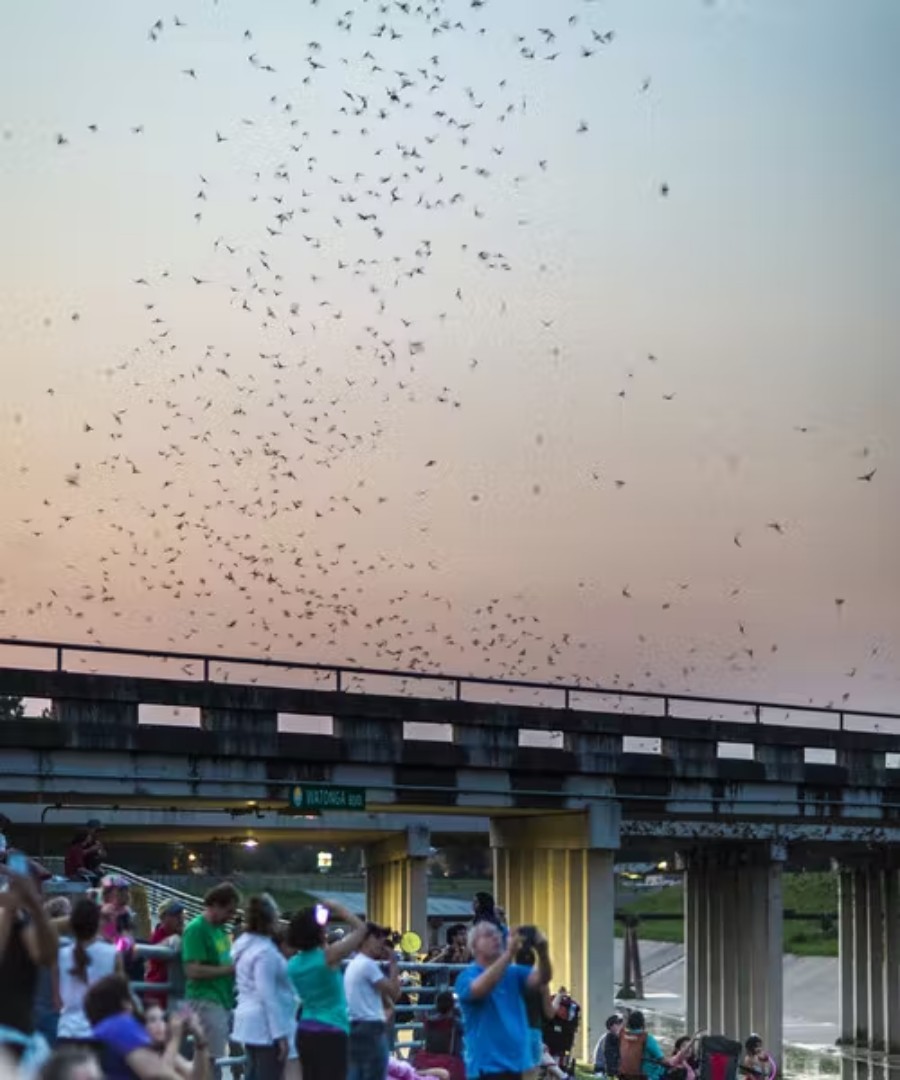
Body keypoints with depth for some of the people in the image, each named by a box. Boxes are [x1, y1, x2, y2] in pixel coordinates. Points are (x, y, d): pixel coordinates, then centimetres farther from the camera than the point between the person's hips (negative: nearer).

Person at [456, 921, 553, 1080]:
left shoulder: (513, 973, 11)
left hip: (515, 1061, 7)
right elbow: (480, 988, -30)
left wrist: (542, 952, -29)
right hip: (486, 1065, -7)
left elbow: (542, 978, -7)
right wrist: (509, 954, -39)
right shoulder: (467, 977, -7)